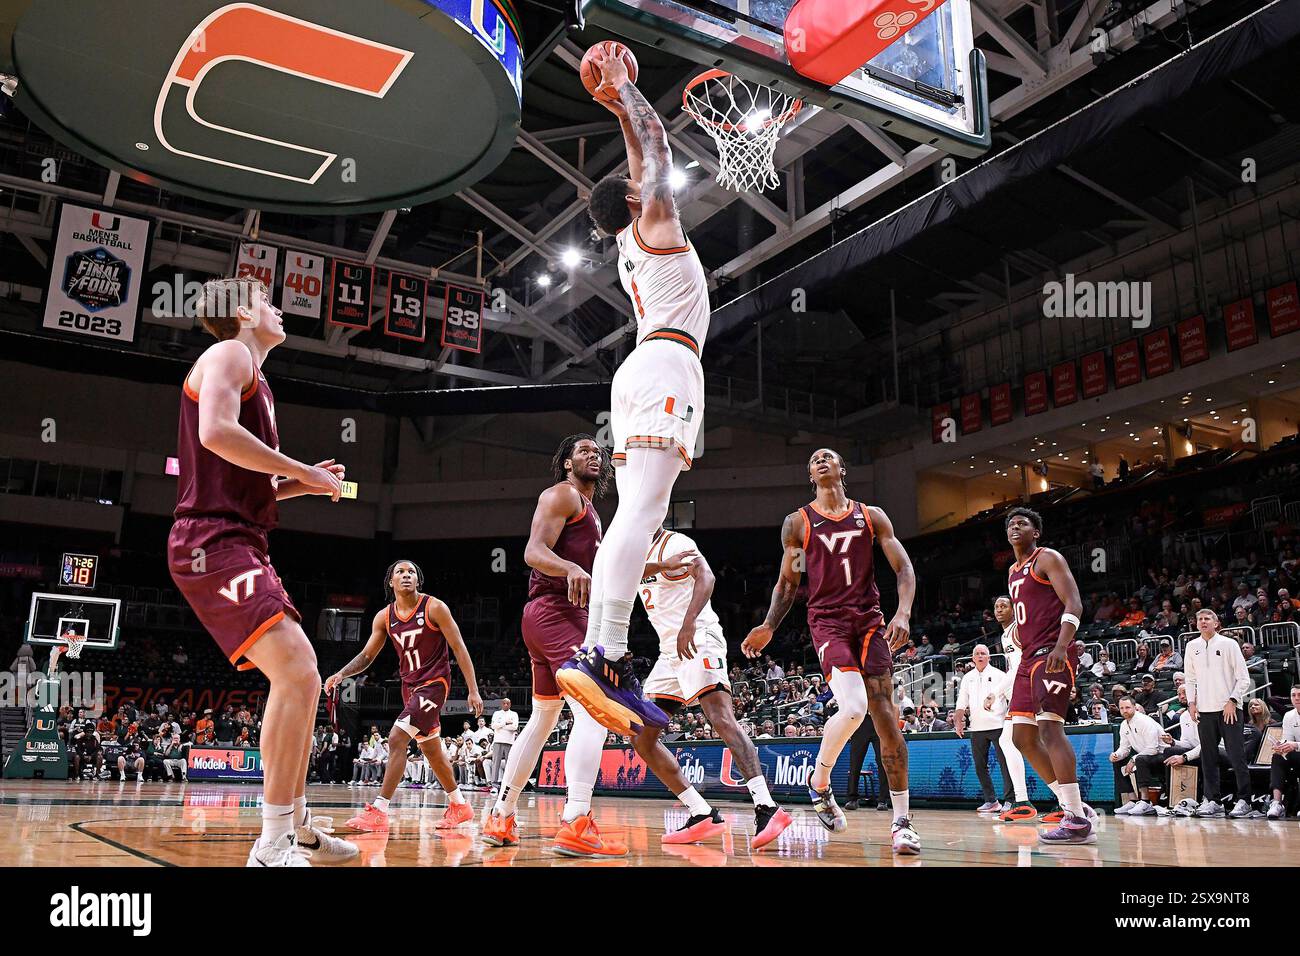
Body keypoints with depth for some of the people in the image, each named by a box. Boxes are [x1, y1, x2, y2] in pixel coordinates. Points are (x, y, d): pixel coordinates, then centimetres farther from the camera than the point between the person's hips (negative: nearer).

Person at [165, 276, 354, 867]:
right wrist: (302, 471, -14)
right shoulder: (229, 354, -2)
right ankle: (272, 848, -20)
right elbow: (216, 431, -23)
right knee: (297, 671, -23)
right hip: (213, 543, -11)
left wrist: (304, 483, 16)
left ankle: (299, 828, 21)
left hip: (240, 546, 11)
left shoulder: (256, 381, 27)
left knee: (300, 679, 13)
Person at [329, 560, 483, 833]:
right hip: (410, 685, 7)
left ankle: (378, 811, -15)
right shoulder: (384, 617, 2)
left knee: (397, 738, -18)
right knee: (431, 750, 14)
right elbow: (366, 656, 7)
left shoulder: (434, 608, -13)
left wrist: (473, 691, -16)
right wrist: (340, 674, -12)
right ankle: (459, 805, 29)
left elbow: (459, 649, -12)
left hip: (434, 683, -7)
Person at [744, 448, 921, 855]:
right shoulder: (798, 522, 9)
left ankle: (902, 819, 2)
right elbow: (788, 582, 12)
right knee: (853, 707, -23)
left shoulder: (872, 516, 11)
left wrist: (903, 613, -13)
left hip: (870, 619, 2)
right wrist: (769, 627, -1)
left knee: (885, 715, -5)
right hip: (827, 619, -2)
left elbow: (903, 567, 4)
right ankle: (819, 782, 5)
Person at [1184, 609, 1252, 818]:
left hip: (1229, 708, -4)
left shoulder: (1229, 644, 0)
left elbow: (1243, 678, -2)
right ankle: (1212, 801, 10)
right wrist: (1191, 702, 5)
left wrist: (1232, 701, -12)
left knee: (1237, 756, -5)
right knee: (1208, 758, 5)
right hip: (1204, 710, 4)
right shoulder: (1192, 646, 11)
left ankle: (1243, 800, 1)